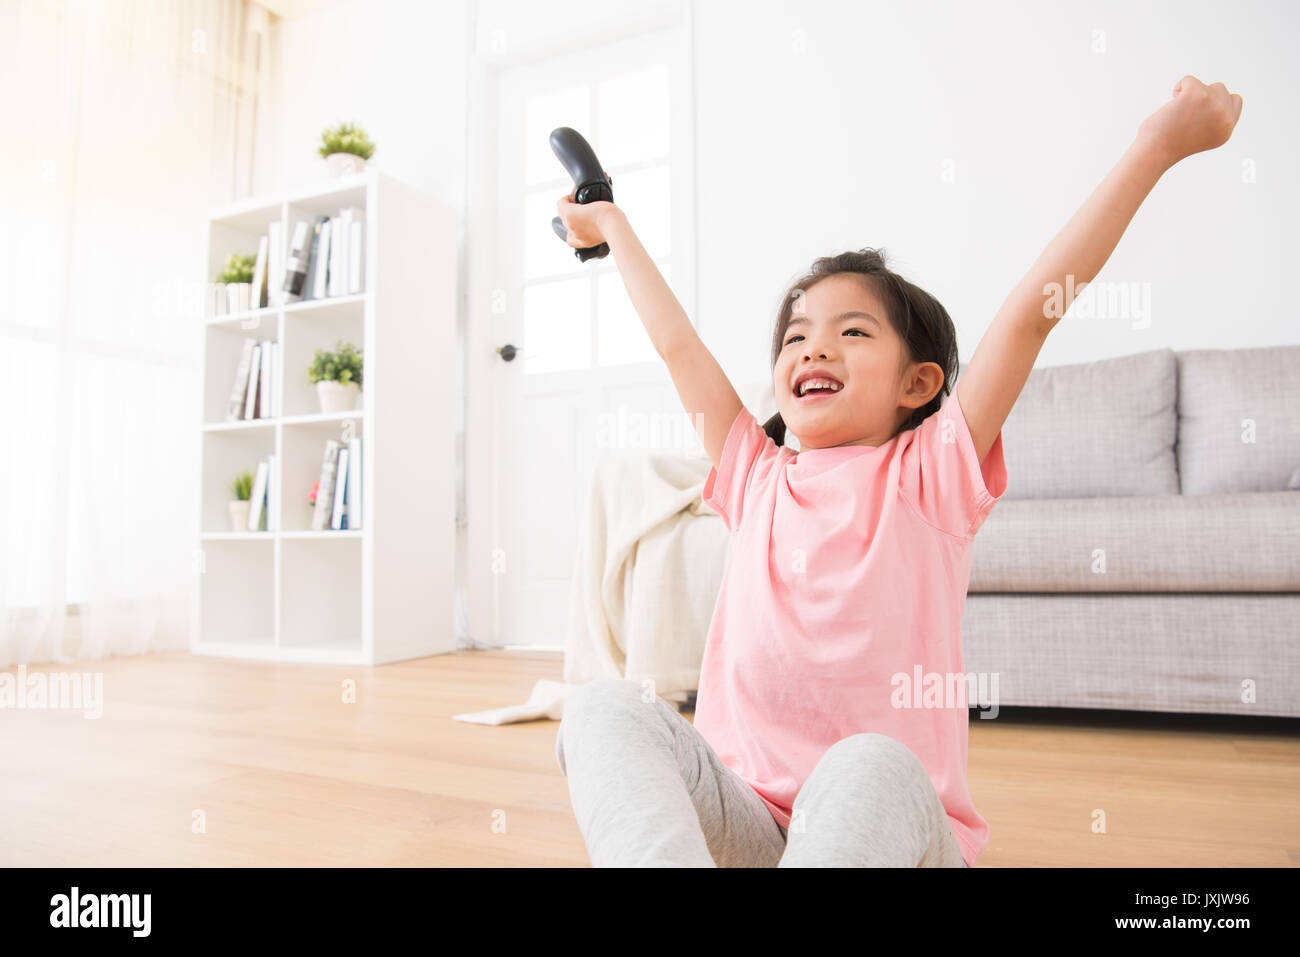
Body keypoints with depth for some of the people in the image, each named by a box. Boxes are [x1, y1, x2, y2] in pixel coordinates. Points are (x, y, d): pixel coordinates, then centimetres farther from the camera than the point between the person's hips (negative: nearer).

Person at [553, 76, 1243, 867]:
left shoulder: (929, 476, 0)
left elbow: (1031, 311, -5)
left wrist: (1158, 145, -5)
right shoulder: (755, 477, 9)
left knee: (870, 767, -37)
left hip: (894, 826, -2)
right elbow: (676, 343, 18)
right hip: (747, 825, 3)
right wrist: (614, 227, 29)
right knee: (604, 706, -23)